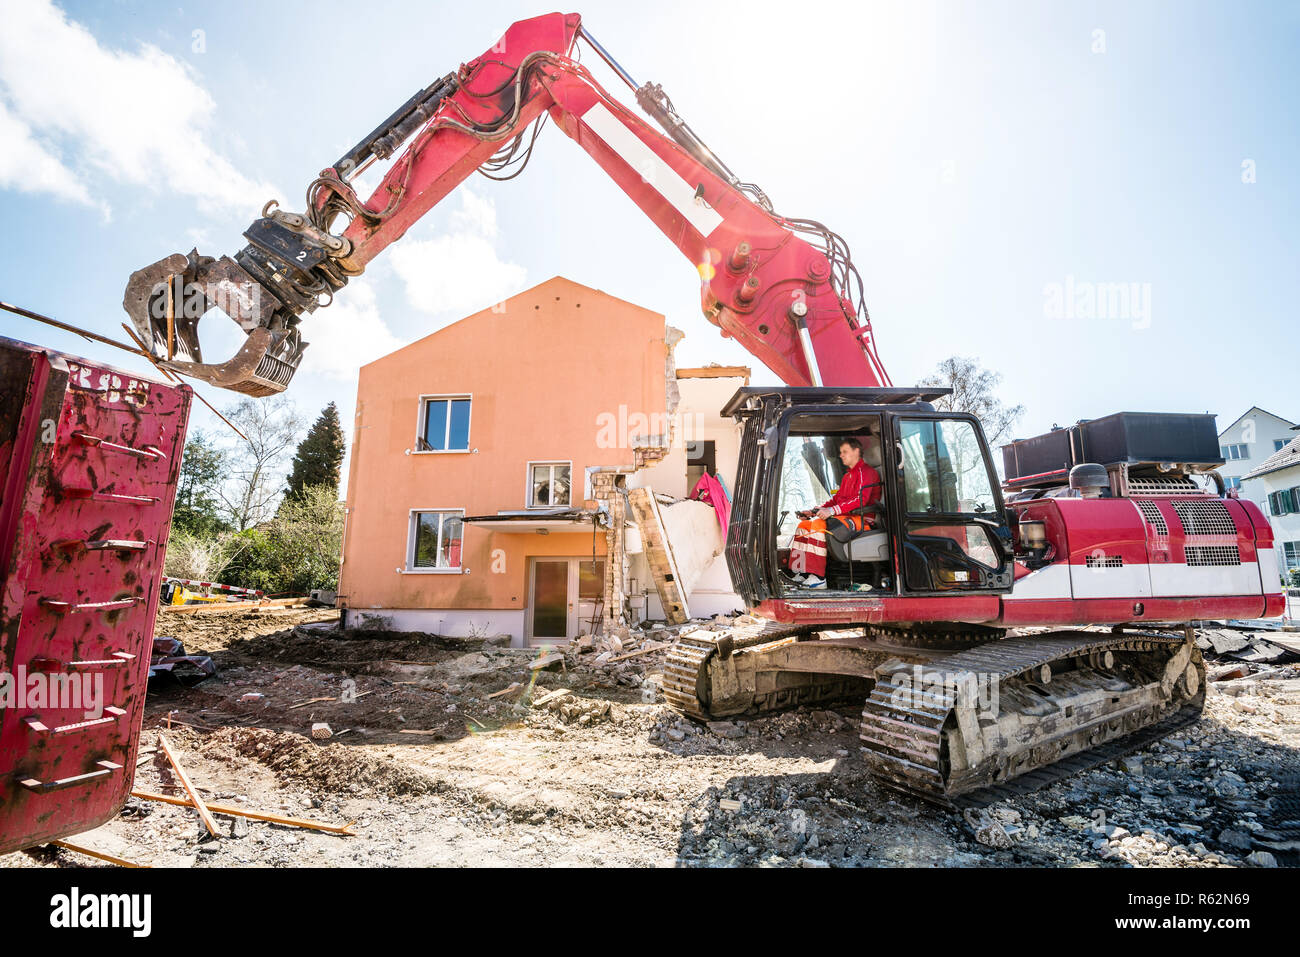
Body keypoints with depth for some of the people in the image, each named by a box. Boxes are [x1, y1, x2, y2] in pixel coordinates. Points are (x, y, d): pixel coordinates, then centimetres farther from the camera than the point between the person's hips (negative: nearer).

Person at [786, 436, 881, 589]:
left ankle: (818, 578, -32)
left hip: (860, 519, -10)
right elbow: (836, 498, 24)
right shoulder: (848, 475, 26)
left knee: (818, 525, -31)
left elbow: (861, 499, -21)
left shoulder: (866, 472, -6)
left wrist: (831, 510, -29)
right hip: (845, 517, 10)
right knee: (805, 524, -3)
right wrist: (816, 511, 8)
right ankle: (798, 574, -10)